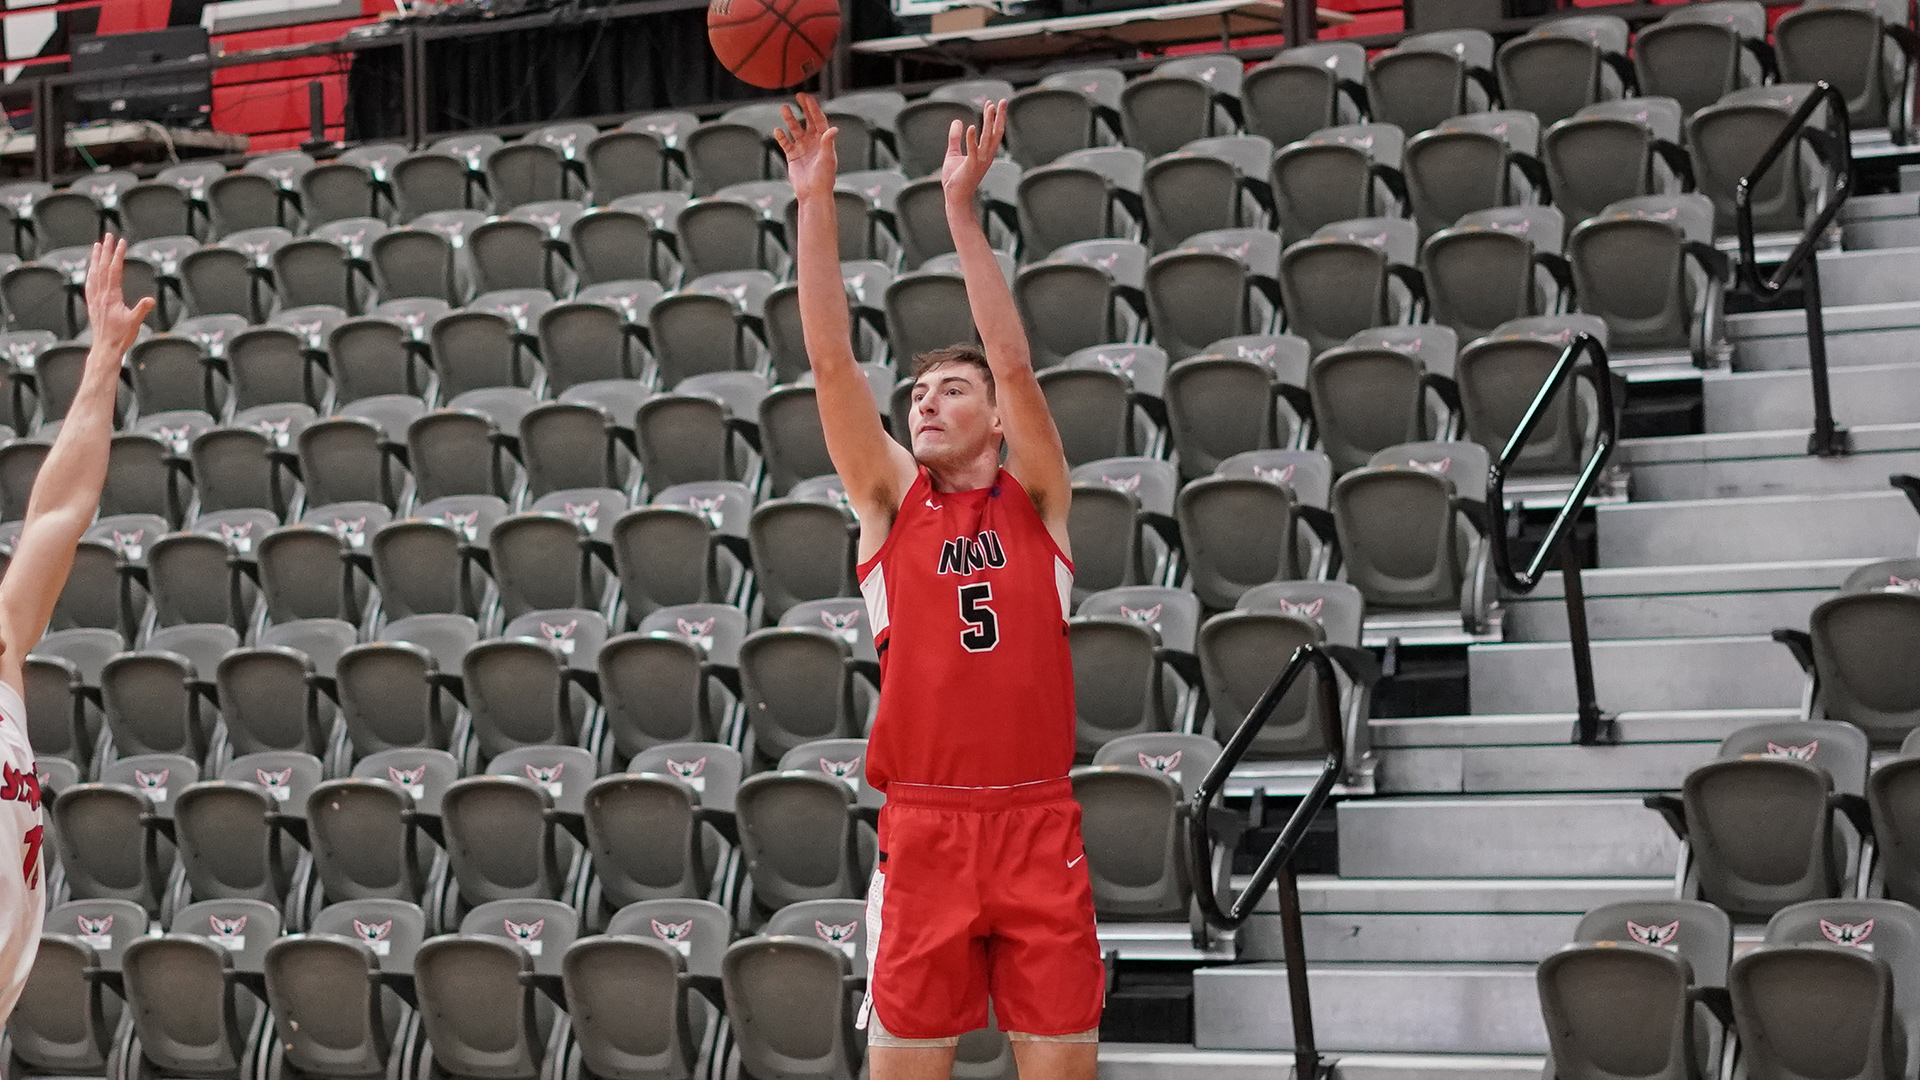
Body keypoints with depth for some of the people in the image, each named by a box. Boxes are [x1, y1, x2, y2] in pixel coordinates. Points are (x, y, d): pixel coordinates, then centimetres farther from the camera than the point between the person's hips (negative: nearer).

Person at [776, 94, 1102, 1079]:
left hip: (1038, 823, 0)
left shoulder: (1035, 500, 8)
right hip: (923, 828, 0)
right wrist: (815, 204, -8)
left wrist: (962, 209, -10)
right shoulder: (890, 501, 8)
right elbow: (831, 363, -1)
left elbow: (1015, 362, -5)